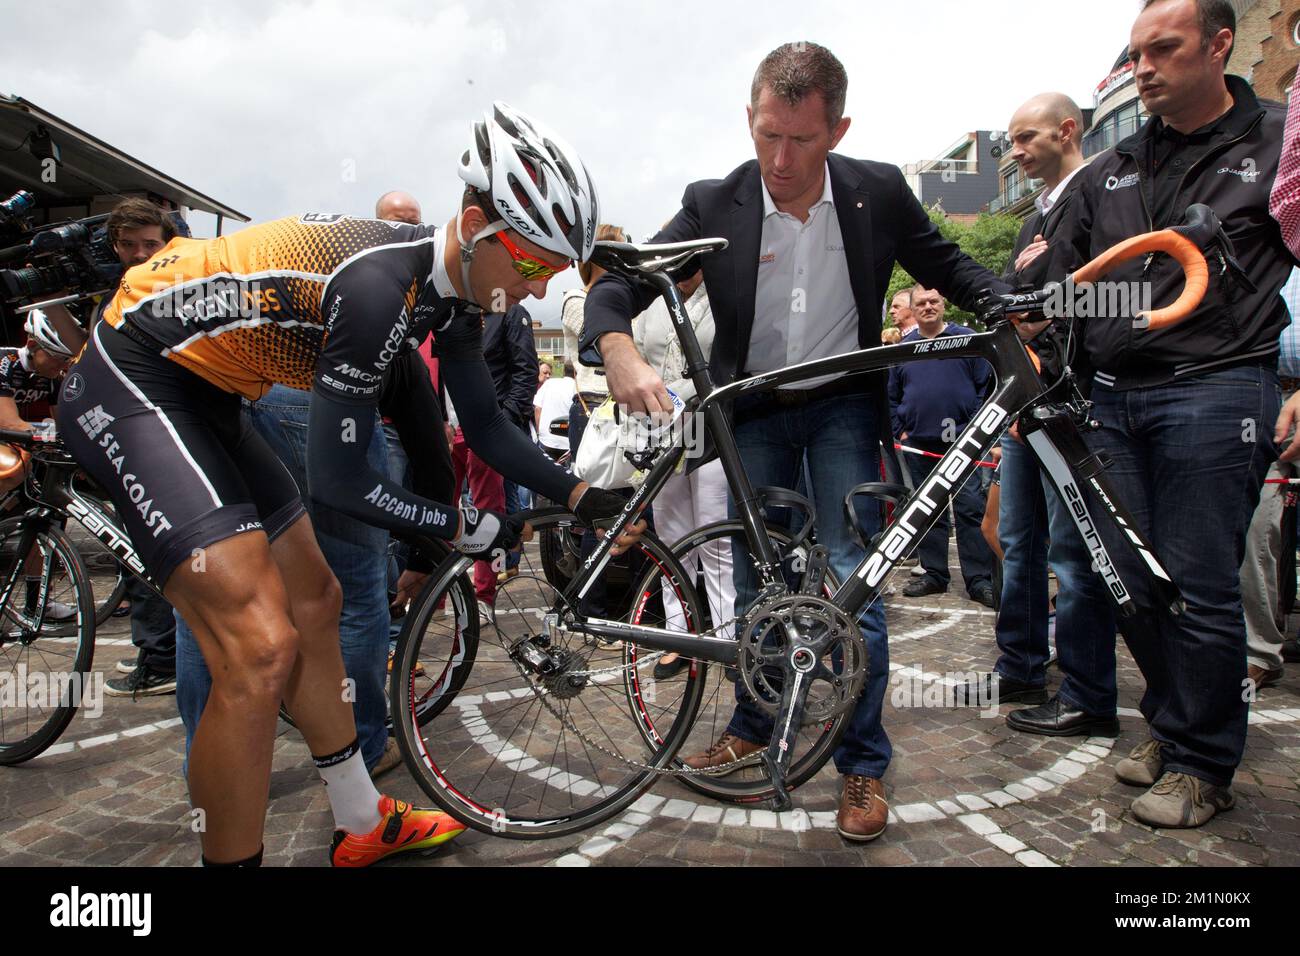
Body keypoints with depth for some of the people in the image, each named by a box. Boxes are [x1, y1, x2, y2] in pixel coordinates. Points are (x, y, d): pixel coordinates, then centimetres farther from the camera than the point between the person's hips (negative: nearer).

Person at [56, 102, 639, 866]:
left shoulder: (451, 285, -2)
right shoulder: (380, 283, -30)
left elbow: (485, 422, 8)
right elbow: (338, 477, -25)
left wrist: (581, 496, 1)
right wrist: (466, 530, -14)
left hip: (202, 395, 10)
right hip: (129, 383, -10)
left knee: (312, 601, 14)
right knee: (263, 645, -19)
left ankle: (364, 826, 30)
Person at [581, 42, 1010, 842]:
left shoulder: (878, 192, -8)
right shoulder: (714, 205, -11)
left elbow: (947, 265, 7)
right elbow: (620, 285, -15)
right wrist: (620, 353, -36)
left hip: (843, 405, -1)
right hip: (753, 412, 1)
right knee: (756, 582, 8)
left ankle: (865, 764, 11)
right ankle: (755, 723, 31)